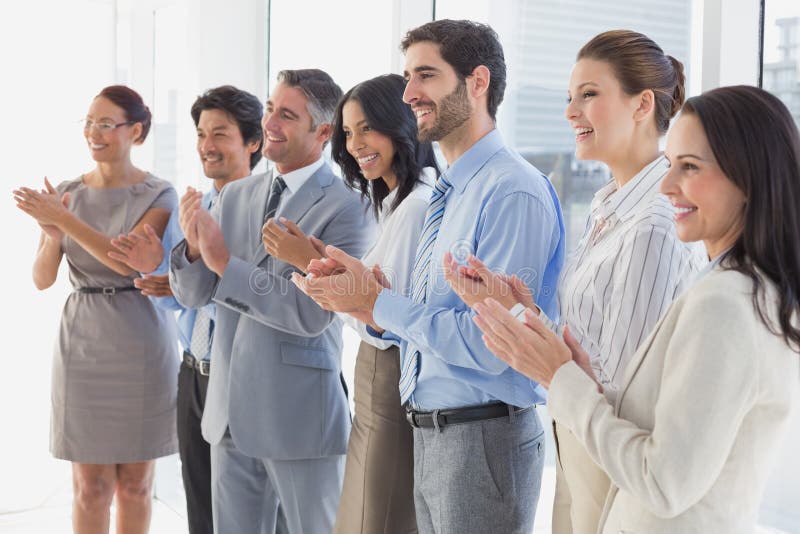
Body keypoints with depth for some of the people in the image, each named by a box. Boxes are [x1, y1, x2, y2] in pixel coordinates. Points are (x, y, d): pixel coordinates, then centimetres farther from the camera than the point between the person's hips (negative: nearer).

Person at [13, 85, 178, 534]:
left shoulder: (160, 196, -4)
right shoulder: (65, 193, 5)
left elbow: (128, 261, -19)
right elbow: (42, 279, 2)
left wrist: (64, 220, -24)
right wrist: (53, 236, -17)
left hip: (141, 344, -2)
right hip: (83, 343, 2)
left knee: (135, 483, 9)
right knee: (91, 486, 5)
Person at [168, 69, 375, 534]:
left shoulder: (347, 209, -14)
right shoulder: (235, 196, 7)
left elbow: (312, 312, -22)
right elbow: (193, 295, 7)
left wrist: (226, 262, -20)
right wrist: (194, 247, -14)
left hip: (300, 415, -6)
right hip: (230, 410, 6)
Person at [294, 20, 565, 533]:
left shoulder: (514, 192, -18)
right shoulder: (448, 194, 12)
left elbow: (490, 345, -24)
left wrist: (378, 304, -17)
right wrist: (379, 311, -4)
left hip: (484, 438, -8)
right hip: (430, 434, 8)